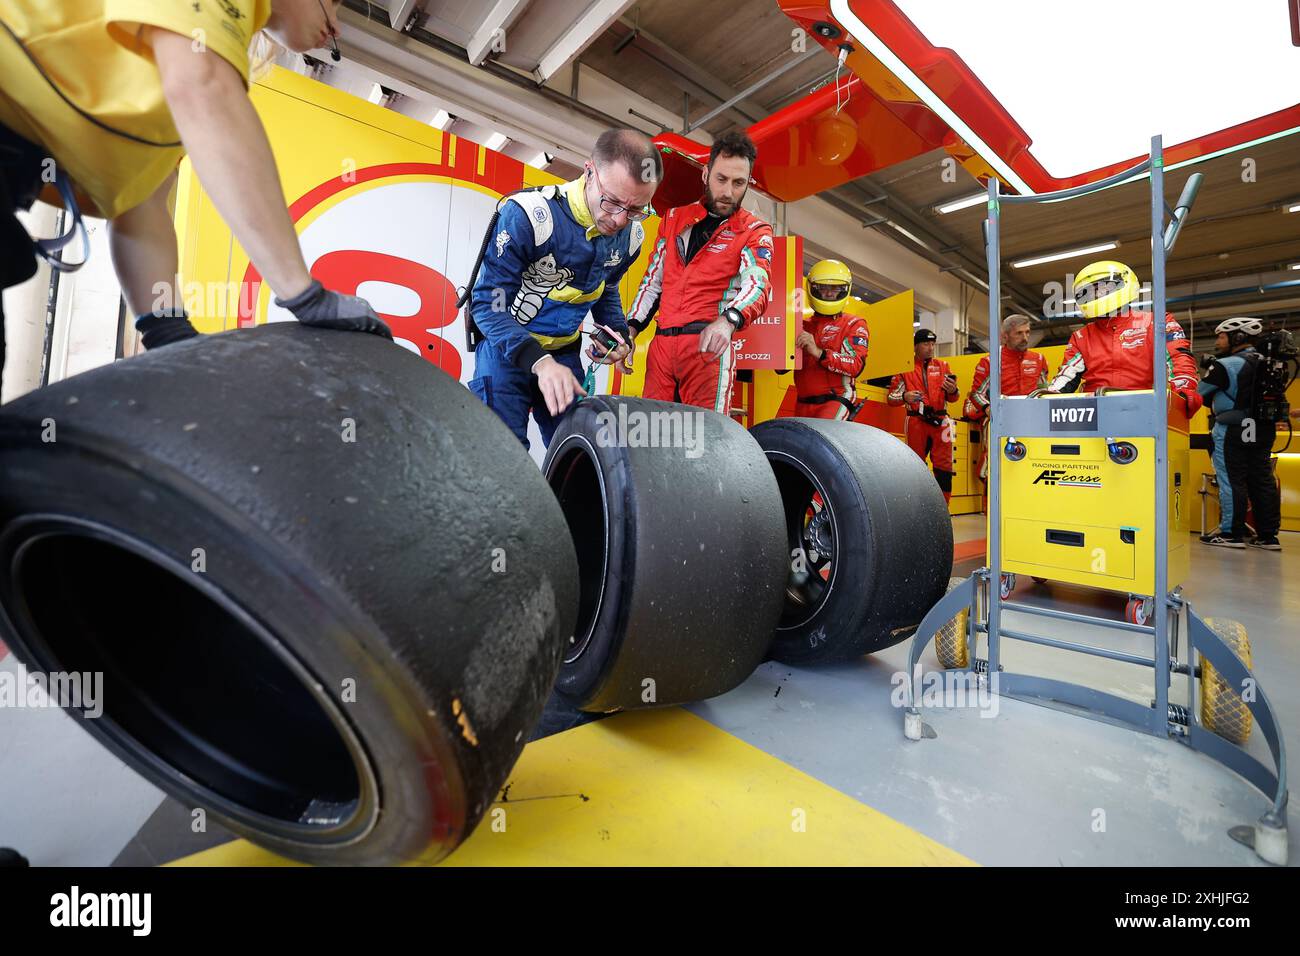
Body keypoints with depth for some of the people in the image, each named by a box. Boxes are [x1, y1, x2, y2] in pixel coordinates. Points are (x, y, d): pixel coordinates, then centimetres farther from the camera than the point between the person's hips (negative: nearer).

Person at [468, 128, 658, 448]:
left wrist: (620, 335, -3)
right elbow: (488, 303, -21)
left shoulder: (631, 235, -4)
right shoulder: (527, 213, -22)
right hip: (508, 348, -4)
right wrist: (539, 361, -36)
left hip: (565, 354, 5)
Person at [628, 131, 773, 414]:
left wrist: (727, 321, -32)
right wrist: (631, 327, 10)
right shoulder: (675, 218, 19)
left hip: (708, 343, -4)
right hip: (661, 341, 4)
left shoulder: (755, 231, 7)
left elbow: (758, 283, -11)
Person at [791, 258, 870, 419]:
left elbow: (857, 365, -13)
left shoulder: (853, 324, 4)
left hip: (836, 400, -5)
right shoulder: (804, 325, 16)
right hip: (803, 404, 5)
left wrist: (818, 352, -24)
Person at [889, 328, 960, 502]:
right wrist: (904, 396, -18)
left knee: (944, 467, -1)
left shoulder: (943, 366, 14)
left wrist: (952, 391, -9)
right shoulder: (905, 368, 5)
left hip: (940, 422, 2)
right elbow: (891, 396, 2)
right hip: (916, 422, -2)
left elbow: (952, 398, 14)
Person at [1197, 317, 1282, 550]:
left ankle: (1231, 533, 2)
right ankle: (1268, 535, 15)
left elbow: (1200, 392, -7)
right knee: (1262, 480, 10)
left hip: (1233, 430, -7)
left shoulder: (1224, 365, -14)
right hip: (1263, 430, 7)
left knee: (1231, 481, -2)